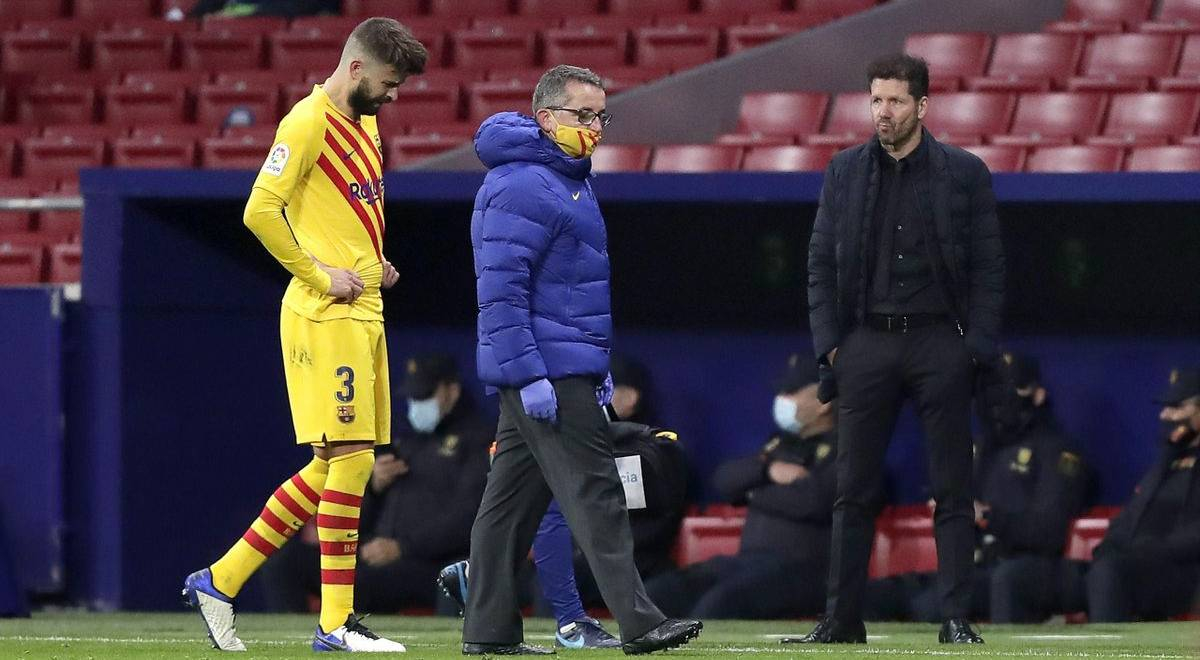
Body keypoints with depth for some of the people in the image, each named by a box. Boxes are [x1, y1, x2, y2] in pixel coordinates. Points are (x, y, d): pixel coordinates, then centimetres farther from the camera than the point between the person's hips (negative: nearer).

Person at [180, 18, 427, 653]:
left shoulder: (365, 124, 19)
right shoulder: (309, 122, -10)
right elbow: (260, 210, -20)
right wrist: (321, 276, -17)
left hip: (363, 312, 10)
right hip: (325, 315, -10)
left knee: (333, 465, 10)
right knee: (350, 457, -10)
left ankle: (220, 581, 16)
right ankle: (336, 621, -6)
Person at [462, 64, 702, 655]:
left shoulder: (569, 181, 19)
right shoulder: (520, 187, -15)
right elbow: (500, 290, -20)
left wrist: (597, 368, 25)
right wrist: (530, 376, -24)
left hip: (563, 371, 10)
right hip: (543, 373, -10)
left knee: (514, 497, 10)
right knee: (595, 494, -12)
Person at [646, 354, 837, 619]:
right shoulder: (781, 443, 26)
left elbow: (816, 500, -17)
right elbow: (725, 478, 15)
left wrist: (755, 493, -1)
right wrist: (768, 469, -7)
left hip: (802, 568, -8)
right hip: (747, 561, 8)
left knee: (722, 602, -36)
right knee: (658, 592, -13)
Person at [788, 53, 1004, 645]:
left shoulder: (964, 173, 3)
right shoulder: (845, 172, 8)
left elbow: (988, 267, 3)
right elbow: (821, 263, 10)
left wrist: (977, 347, -5)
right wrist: (828, 343, 1)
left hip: (941, 345, -2)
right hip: (866, 344, 2)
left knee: (952, 490, -1)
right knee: (855, 489, 2)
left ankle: (956, 619, 3)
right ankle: (842, 619, 6)